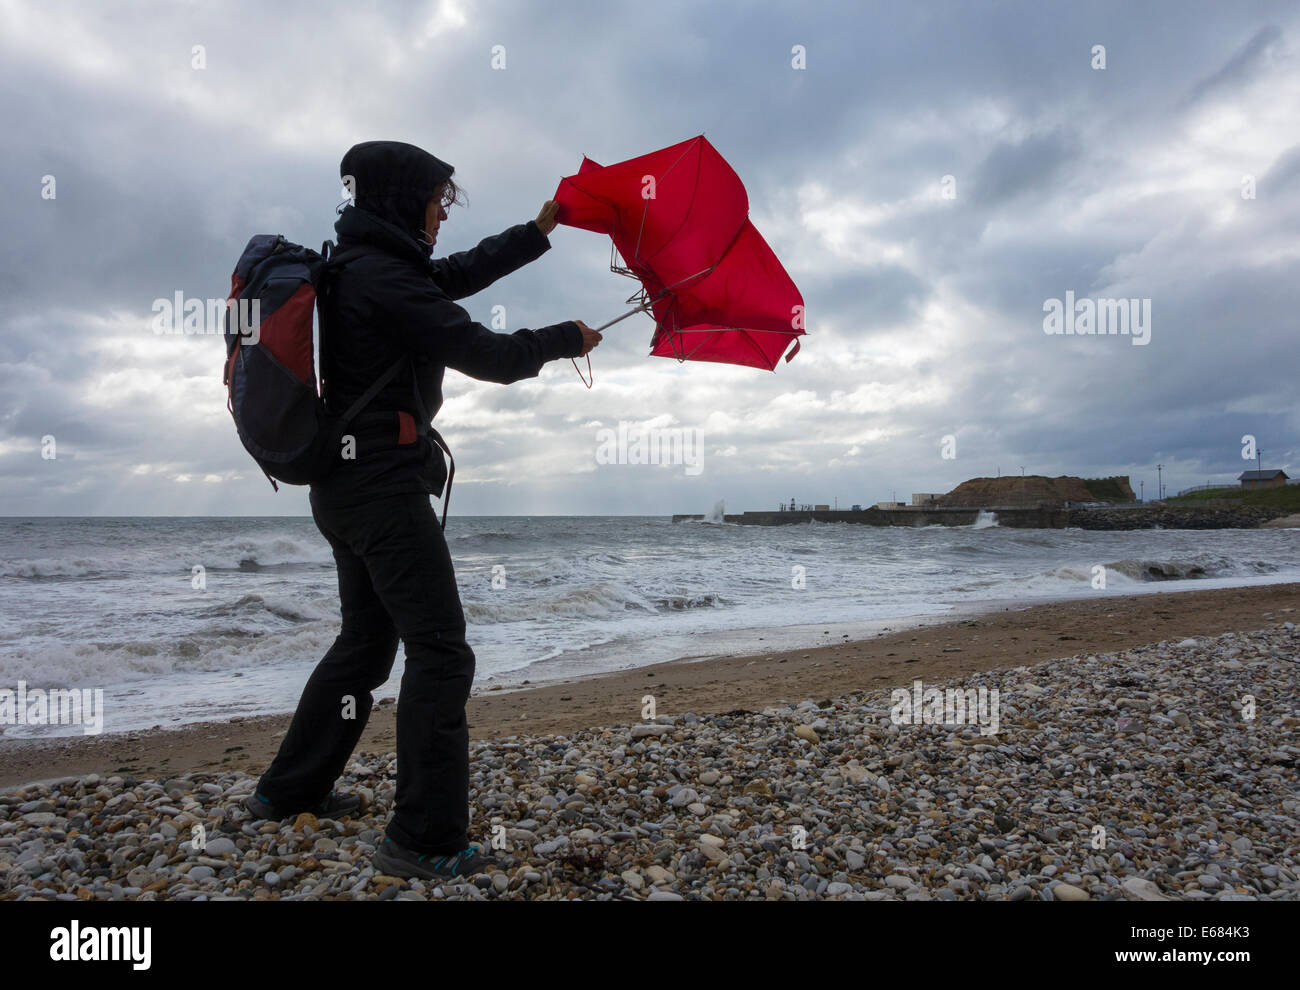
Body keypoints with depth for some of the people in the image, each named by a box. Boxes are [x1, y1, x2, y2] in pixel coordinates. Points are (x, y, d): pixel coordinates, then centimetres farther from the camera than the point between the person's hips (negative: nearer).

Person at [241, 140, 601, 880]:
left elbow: (459, 274, 24)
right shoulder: (386, 278, -14)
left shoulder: (364, 266, 16)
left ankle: (289, 790, 33)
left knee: (367, 638, 20)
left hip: (348, 483, 11)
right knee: (440, 652, -7)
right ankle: (425, 841, -2)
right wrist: (569, 339, 1)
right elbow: (486, 355, -15)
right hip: (385, 484, -10)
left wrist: (541, 230, 23)